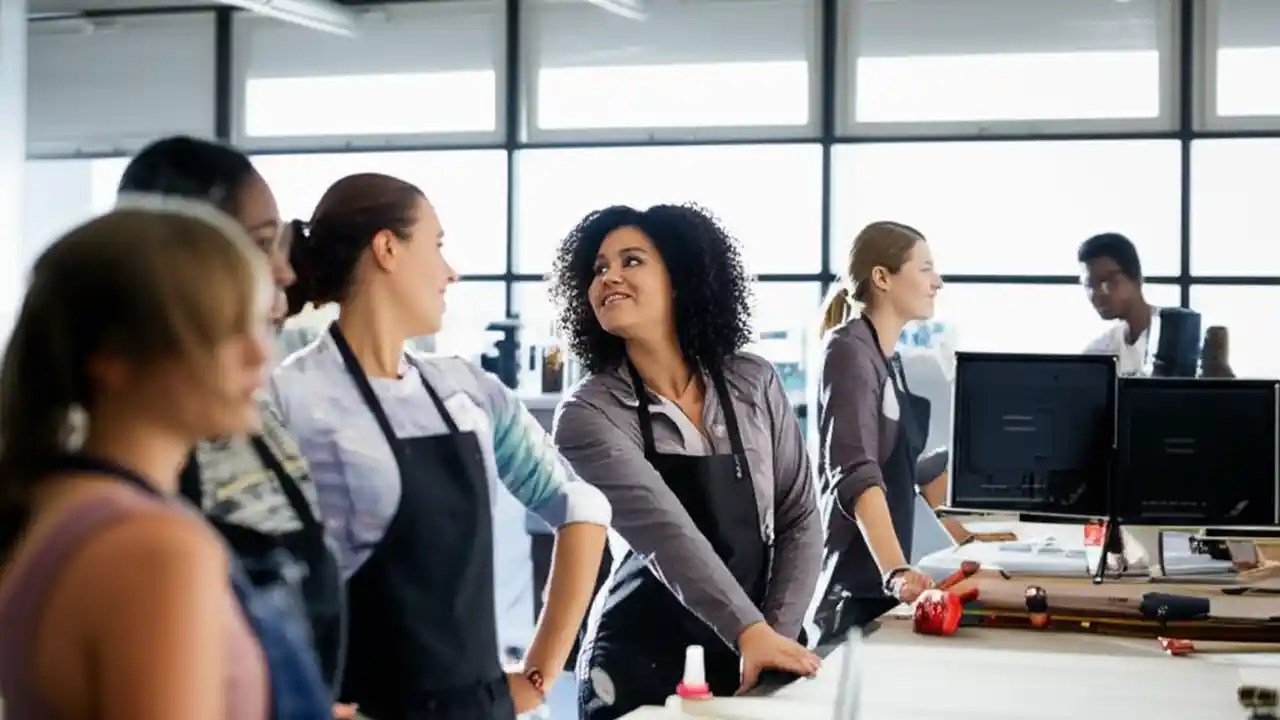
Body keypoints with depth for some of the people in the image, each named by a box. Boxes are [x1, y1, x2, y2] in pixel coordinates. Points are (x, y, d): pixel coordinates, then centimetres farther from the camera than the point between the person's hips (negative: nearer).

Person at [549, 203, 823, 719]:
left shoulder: (753, 383, -2)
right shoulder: (588, 414, -13)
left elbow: (799, 519, 1)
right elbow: (667, 535, -25)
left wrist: (775, 641, -9)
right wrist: (753, 634, -36)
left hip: (746, 665, 3)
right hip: (644, 669, -3)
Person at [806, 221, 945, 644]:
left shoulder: (889, 361, 14)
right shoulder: (849, 351, -14)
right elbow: (855, 474, -27)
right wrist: (896, 571, -39)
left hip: (880, 582, 9)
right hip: (852, 589, -9)